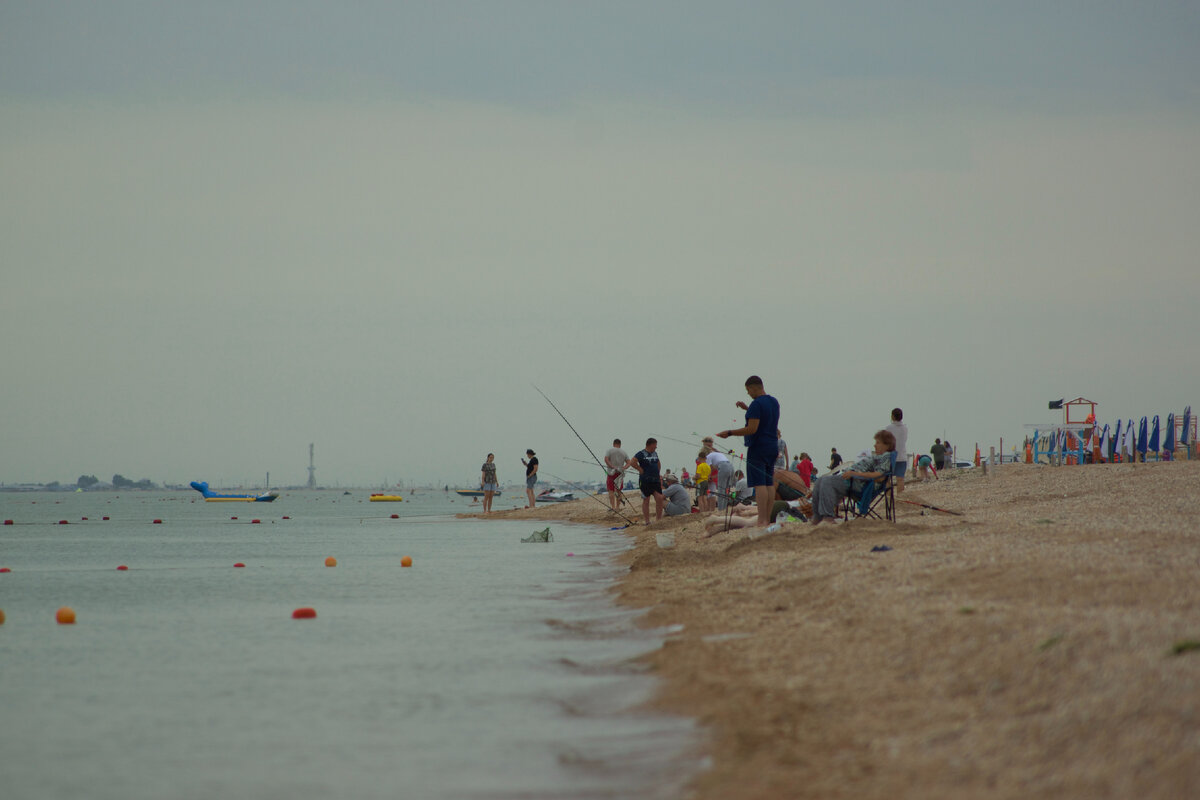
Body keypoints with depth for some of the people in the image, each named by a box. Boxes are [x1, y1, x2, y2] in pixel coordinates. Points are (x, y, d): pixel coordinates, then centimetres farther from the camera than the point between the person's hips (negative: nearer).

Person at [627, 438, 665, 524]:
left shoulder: (655, 454, 16)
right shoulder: (641, 454, -6)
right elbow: (632, 462, -17)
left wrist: (659, 476, 21)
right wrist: (641, 470, -12)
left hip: (655, 480, 6)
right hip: (645, 480, -6)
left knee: (659, 498, -3)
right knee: (646, 500, 0)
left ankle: (658, 519, 6)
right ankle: (647, 521, 3)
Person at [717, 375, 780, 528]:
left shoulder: (756, 404, -15)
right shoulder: (774, 402, 13)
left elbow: (752, 429, -21)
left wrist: (729, 433, -13)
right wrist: (747, 409, 28)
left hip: (758, 448, -9)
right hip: (772, 447, 9)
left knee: (759, 484, -11)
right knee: (769, 484, 9)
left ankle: (762, 521, -18)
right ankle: (768, 519, 9)